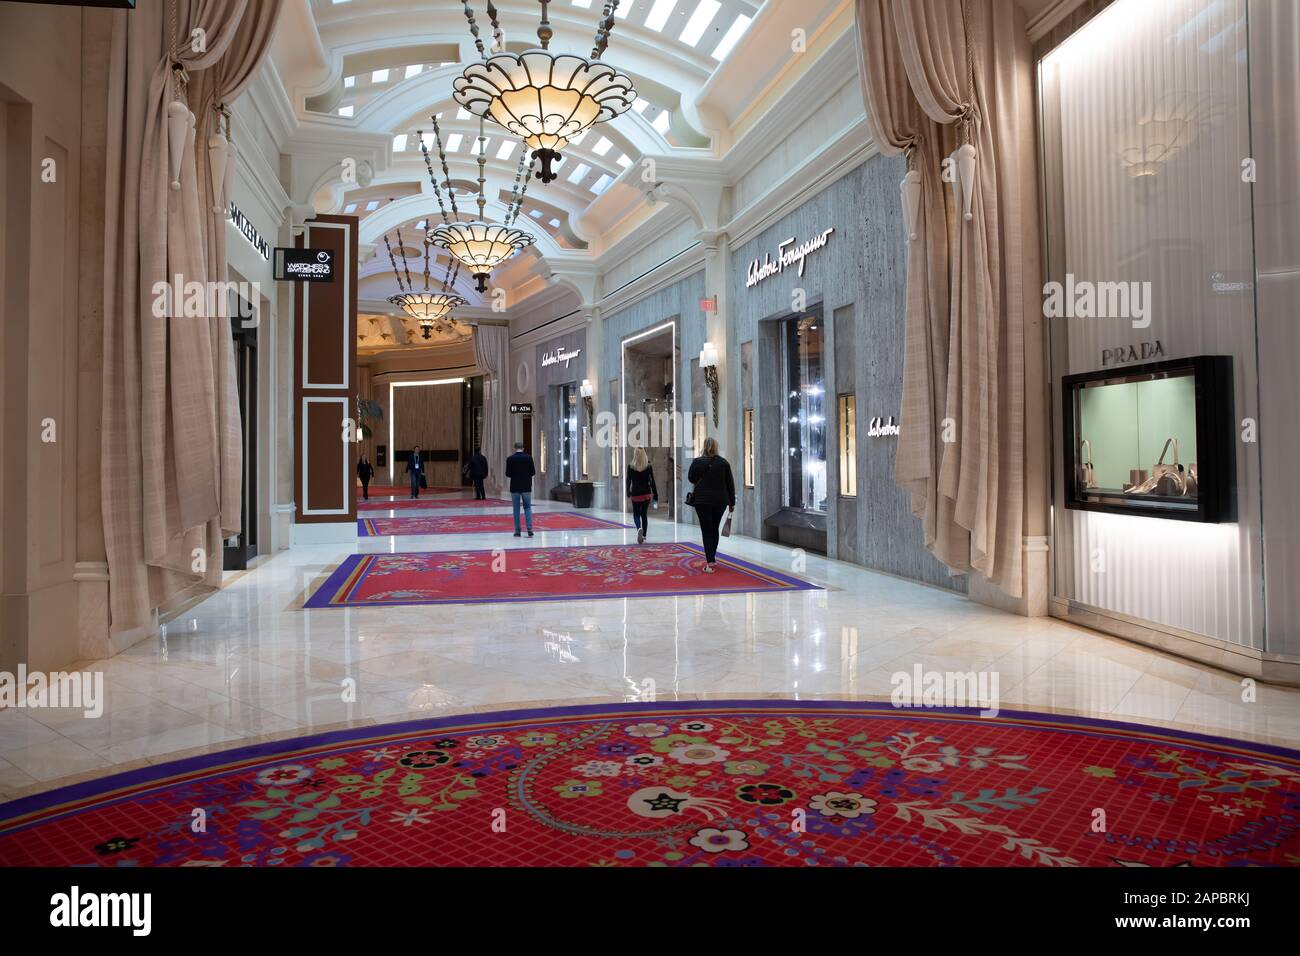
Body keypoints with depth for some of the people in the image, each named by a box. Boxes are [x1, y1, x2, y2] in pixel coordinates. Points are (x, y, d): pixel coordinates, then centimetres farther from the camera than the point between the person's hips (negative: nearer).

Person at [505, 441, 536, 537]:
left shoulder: (510, 459, -6)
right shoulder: (528, 458, -4)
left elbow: (508, 474, -5)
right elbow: (533, 472, -4)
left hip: (515, 487, 0)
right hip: (526, 487, 0)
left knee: (516, 509, 7)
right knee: (528, 508, 9)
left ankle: (517, 531, 7)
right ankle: (530, 529, -6)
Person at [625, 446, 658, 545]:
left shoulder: (630, 467, -6)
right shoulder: (649, 467, -4)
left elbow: (628, 481, 1)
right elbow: (652, 482, -2)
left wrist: (628, 494, 17)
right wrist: (655, 497, 4)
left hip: (635, 494, -1)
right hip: (647, 494, 1)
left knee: (636, 514, 11)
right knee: (644, 515, 14)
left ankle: (639, 529, -19)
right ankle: (644, 536, 14)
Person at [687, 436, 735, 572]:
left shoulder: (697, 462, -6)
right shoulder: (724, 462, -3)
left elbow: (690, 478, 8)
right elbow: (730, 483, 1)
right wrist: (732, 502, 9)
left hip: (702, 501, -2)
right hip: (720, 500, 2)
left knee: (707, 531, -1)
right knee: (714, 529, 19)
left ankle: (710, 562, -11)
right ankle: (712, 558, 28)